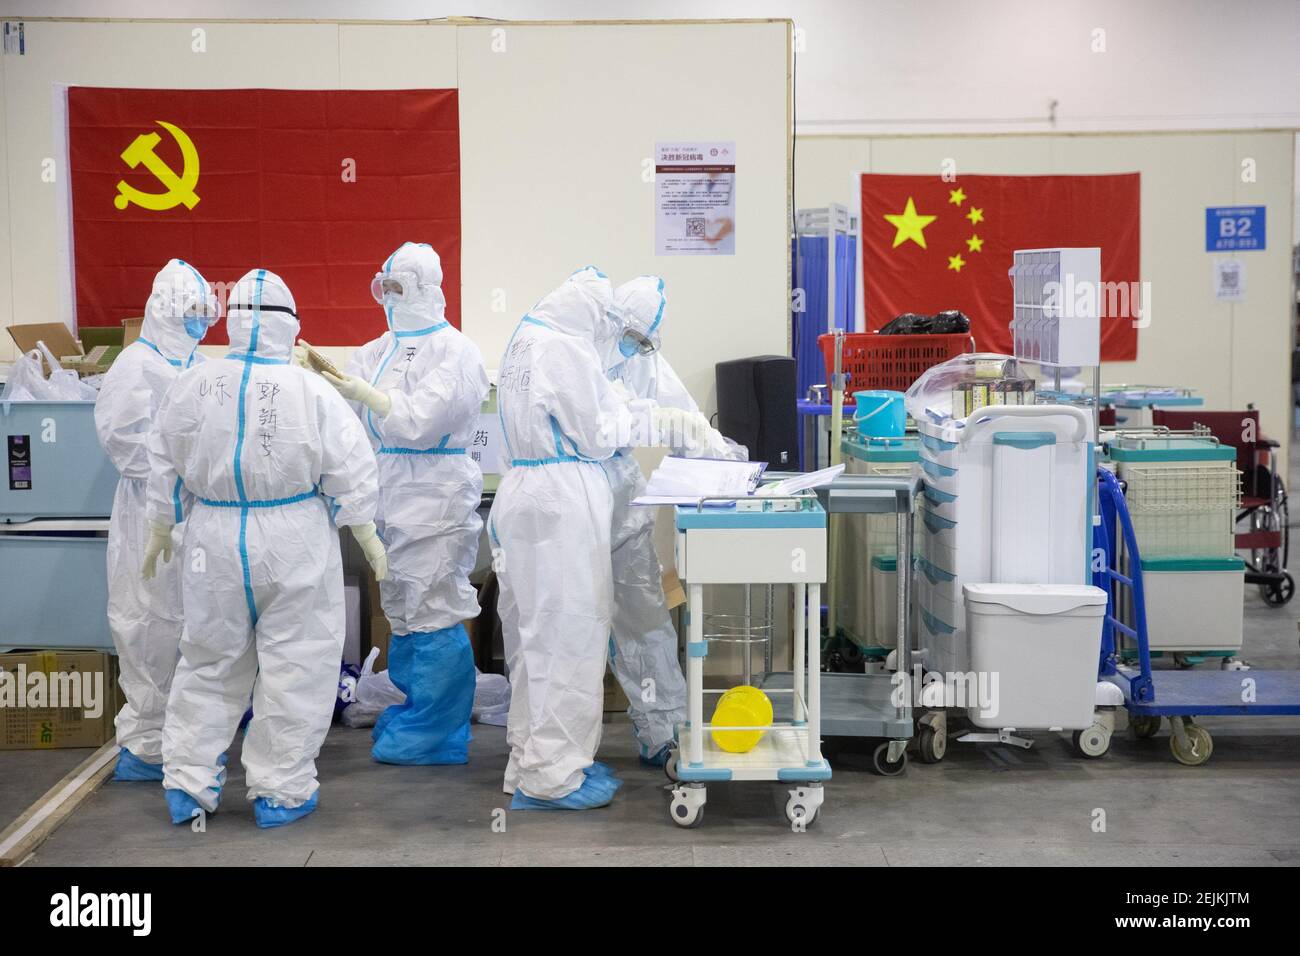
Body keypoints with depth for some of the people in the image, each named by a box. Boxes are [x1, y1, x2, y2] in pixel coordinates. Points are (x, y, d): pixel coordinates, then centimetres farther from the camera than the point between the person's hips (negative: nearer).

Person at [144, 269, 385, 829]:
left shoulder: (192, 386, -2)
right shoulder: (312, 393, -12)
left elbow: (163, 468, 8)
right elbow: (349, 475, -7)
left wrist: (159, 532, 21)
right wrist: (367, 535, 7)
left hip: (215, 540, 3)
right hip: (293, 543, -3)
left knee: (210, 662, 16)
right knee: (293, 666, 7)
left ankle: (186, 783, 22)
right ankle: (280, 792, 13)